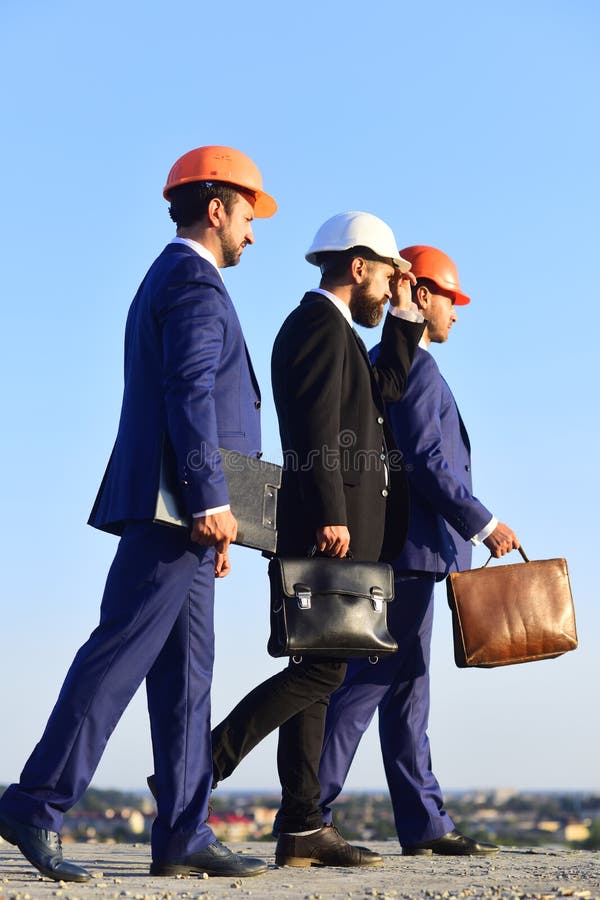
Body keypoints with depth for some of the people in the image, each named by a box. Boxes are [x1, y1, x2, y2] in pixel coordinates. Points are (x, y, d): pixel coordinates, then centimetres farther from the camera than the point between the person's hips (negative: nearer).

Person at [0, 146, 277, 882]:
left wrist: (207, 512, 23)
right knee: (121, 652, -10)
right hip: (173, 502, -10)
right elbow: (190, 393, -19)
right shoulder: (194, 281, -7)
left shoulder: (166, 281, 25)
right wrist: (212, 498, -23)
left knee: (184, 670, 7)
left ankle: (183, 835, 9)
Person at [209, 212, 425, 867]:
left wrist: (402, 315, 22)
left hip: (339, 524, 11)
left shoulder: (328, 329, 23)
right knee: (323, 668, -11)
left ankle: (301, 830, 9)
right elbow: (318, 427, -18)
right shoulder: (321, 324, -8)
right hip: (331, 523, -10)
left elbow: (387, 387, 27)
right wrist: (331, 514, -24)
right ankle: (197, 770, -11)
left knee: (318, 672, 7)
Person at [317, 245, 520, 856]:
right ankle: (308, 815, -8)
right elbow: (425, 460, -19)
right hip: (408, 547, -11)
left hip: (404, 550, 11)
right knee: (371, 681, -10)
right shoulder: (413, 364, -11)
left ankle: (423, 824, 14)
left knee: (406, 687, 9)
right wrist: (484, 524, -15)